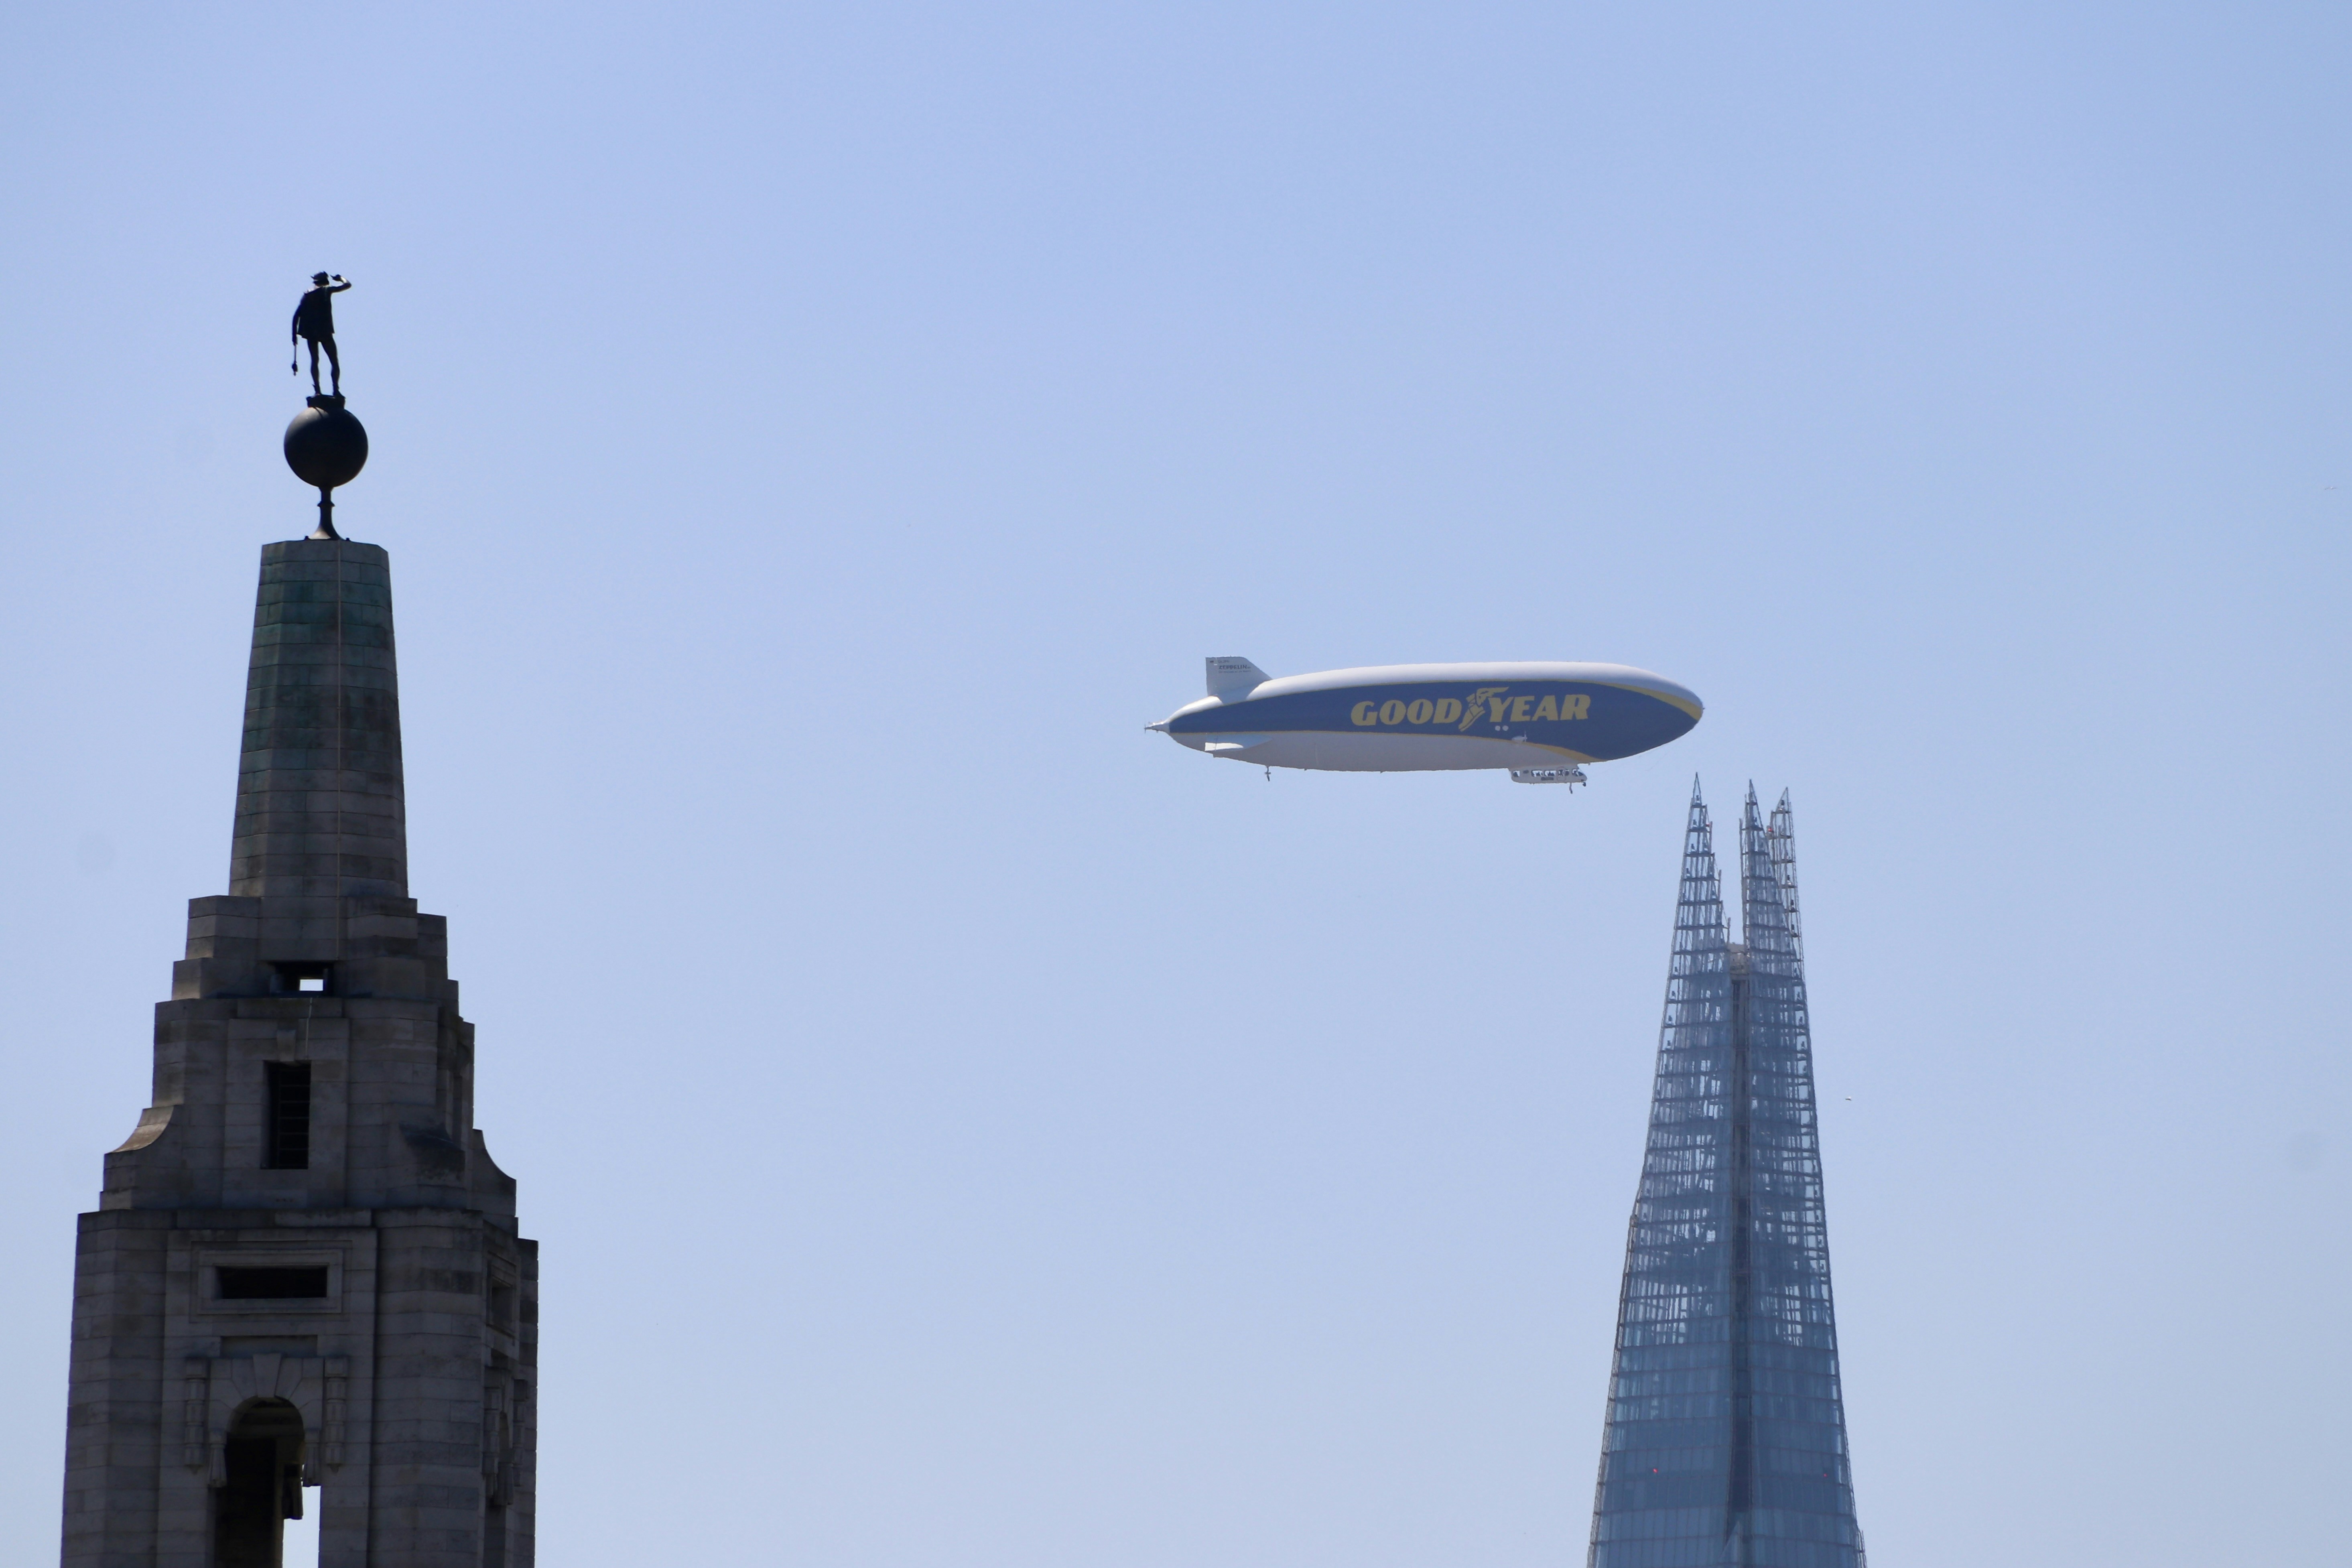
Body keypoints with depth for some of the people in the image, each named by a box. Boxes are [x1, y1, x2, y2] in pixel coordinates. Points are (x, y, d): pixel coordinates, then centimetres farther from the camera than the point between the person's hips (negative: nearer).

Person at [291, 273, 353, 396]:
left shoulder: (307, 295, 9)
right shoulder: (327, 291, 2)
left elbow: (297, 315, 4)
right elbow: (347, 285, 7)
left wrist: (294, 334, 7)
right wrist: (340, 278, 28)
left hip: (310, 332, 2)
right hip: (325, 330, -2)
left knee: (314, 360, 6)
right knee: (334, 361, 3)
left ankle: (317, 390, -8)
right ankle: (336, 389, -12)